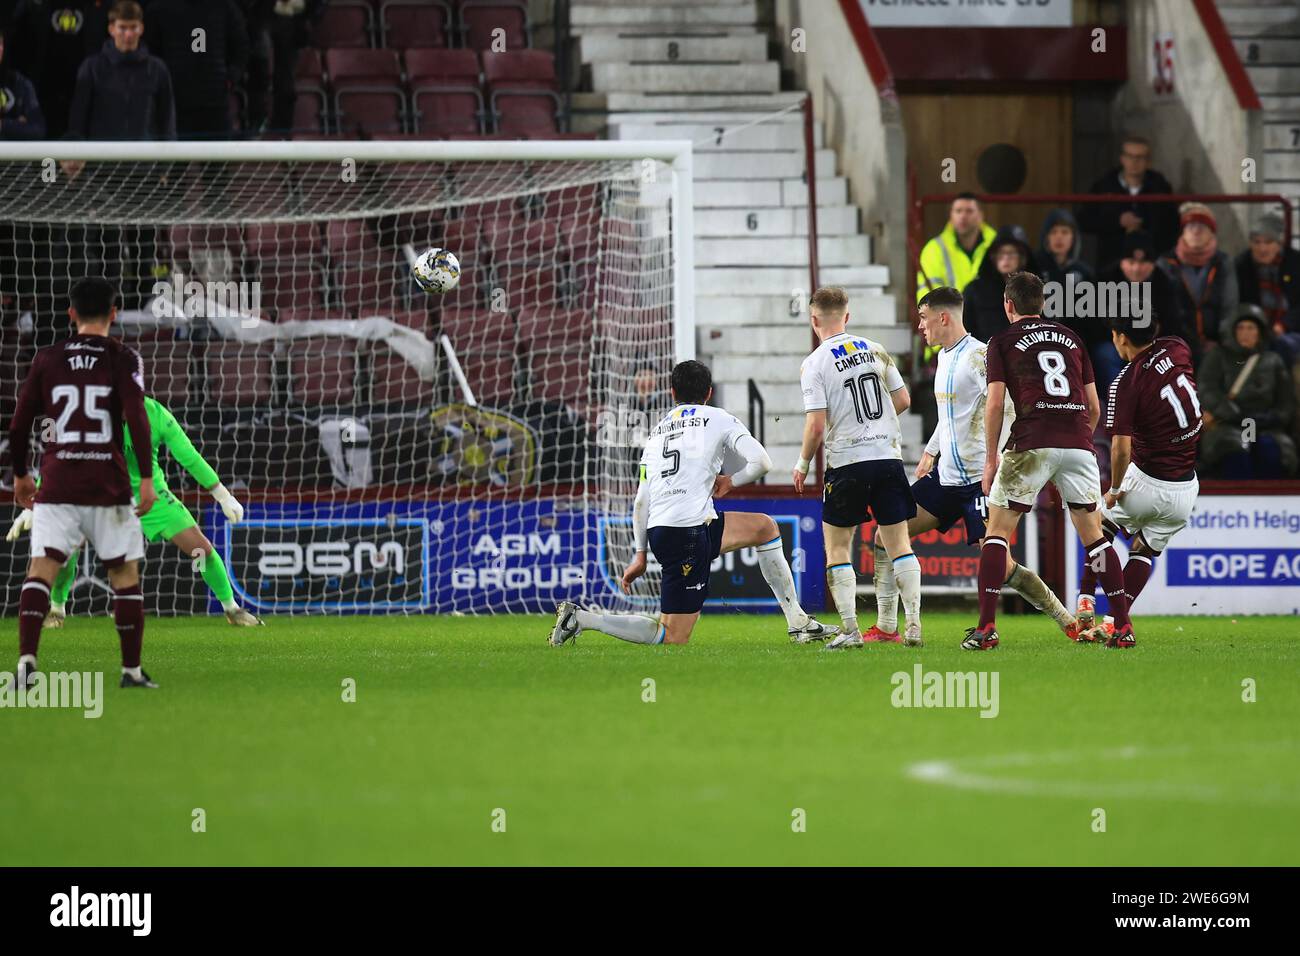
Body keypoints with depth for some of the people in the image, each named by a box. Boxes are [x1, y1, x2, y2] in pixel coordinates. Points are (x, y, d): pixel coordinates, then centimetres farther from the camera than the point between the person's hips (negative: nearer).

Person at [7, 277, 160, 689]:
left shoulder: (47, 360, 7)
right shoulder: (123, 359, 0)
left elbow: (19, 426, 9)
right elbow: (137, 419, -12)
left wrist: (20, 474, 23)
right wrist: (146, 478, -9)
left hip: (56, 485, 1)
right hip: (109, 486, -1)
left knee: (42, 569, -5)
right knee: (125, 573, 10)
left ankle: (26, 658, -24)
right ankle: (132, 668, 11)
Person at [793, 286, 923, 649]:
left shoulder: (814, 364, -7)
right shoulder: (876, 351, 6)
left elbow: (816, 426, -13)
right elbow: (902, 401, 10)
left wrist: (803, 464, 3)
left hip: (846, 462, -4)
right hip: (888, 454, 4)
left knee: (837, 547, 8)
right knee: (898, 542, 7)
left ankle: (850, 629, 0)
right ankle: (914, 625, -1)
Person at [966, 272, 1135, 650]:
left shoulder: (1003, 341, 9)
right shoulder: (1070, 338, 21)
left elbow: (995, 403, 0)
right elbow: (1094, 407, 20)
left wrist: (991, 459, 6)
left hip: (1032, 444, -4)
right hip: (1078, 442, 4)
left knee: (998, 530, 3)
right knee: (1093, 534, 11)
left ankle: (986, 628, -7)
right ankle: (1123, 626, 6)